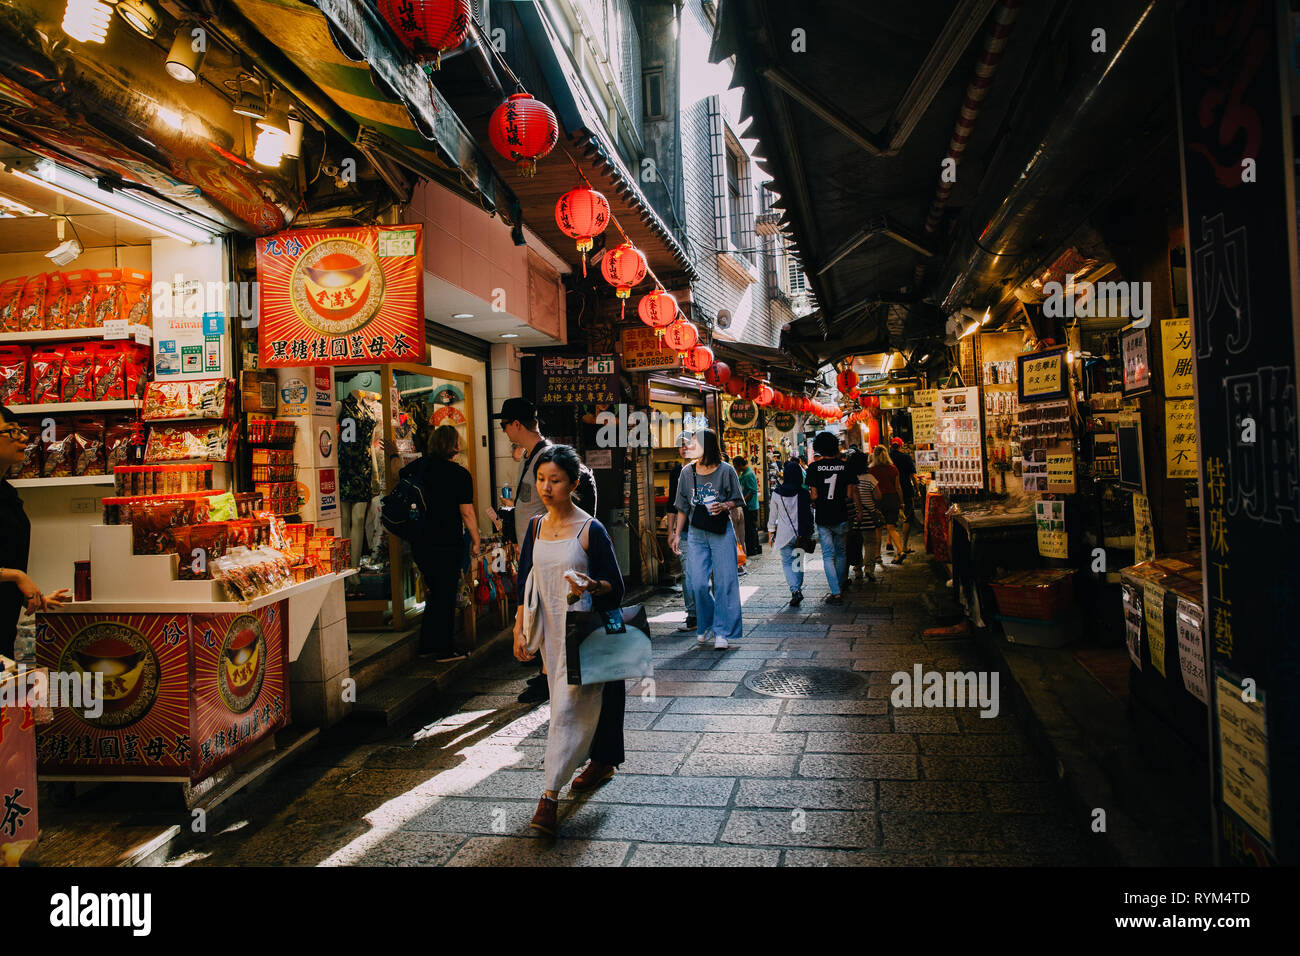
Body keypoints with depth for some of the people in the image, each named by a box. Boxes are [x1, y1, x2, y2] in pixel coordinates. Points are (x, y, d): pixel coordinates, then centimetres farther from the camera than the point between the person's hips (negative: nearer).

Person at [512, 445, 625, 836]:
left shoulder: (591, 530, -12)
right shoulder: (536, 526, 4)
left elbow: (616, 587, -10)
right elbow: (525, 582, 10)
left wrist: (591, 587, -31)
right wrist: (519, 630, 6)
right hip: (549, 629, 6)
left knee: (568, 707, -8)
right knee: (573, 703, 16)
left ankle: (550, 795, -3)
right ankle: (601, 763, 37)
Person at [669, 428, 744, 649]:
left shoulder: (726, 470, -4)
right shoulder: (687, 472, 5)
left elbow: (736, 500, 5)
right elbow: (683, 507, 12)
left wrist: (724, 506, -16)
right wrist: (677, 534, 10)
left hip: (722, 533, -2)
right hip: (696, 534, 3)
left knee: (724, 582, -3)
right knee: (699, 583, -1)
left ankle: (722, 632, 5)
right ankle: (705, 624, 23)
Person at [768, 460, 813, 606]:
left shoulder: (777, 493, -6)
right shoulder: (804, 492, -7)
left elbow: (772, 514, 3)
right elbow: (810, 513, 2)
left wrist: (771, 532, 15)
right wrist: (809, 532, 15)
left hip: (784, 533, -1)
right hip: (801, 534, 1)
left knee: (787, 562, 4)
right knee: (798, 561, 16)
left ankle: (795, 590, -14)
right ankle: (798, 588, 19)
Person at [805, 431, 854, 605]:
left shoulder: (814, 467, -7)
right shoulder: (844, 466, -2)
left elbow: (814, 495, -9)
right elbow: (850, 494, -2)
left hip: (823, 517, -2)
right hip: (841, 516, 2)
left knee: (828, 555, 2)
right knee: (841, 552, 17)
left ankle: (836, 593, -5)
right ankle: (840, 588, 25)